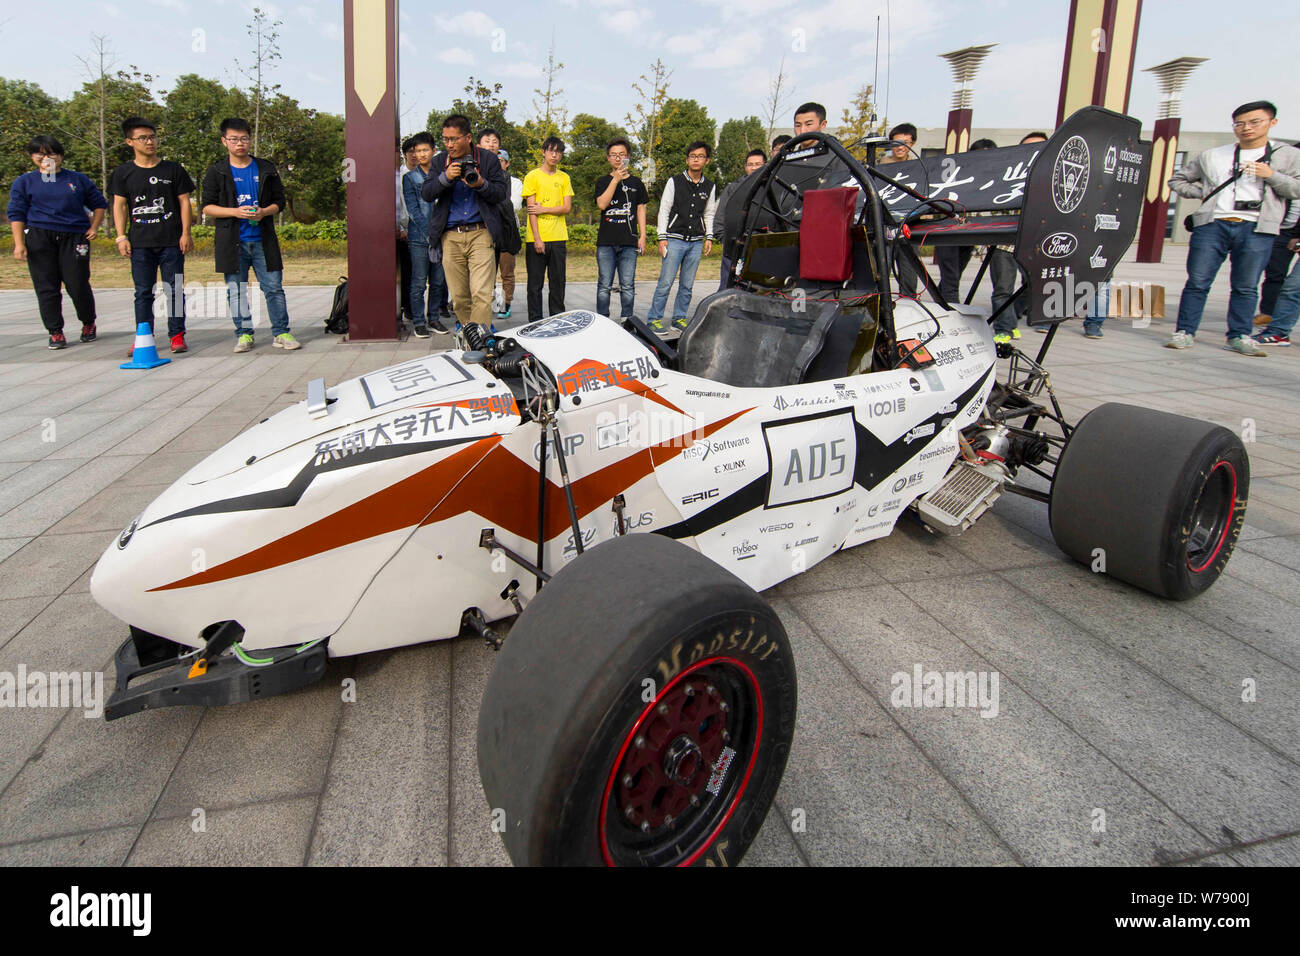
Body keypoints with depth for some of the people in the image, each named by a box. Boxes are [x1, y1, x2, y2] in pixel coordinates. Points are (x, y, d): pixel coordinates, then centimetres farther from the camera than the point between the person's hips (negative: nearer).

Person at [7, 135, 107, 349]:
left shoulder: (78, 180, 12)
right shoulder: (24, 182, 10)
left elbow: (99, 203, 21)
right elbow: (16, 214, 7)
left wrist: (94, 227, 7)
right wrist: (19, 243, -2)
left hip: (74, 237, -1)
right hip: (39, 238, 1)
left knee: (78, 286, -5)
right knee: (46, 288, 0)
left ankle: (88, 323, 19)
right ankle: (55, 332, 6)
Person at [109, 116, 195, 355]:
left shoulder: (173, 170, 6)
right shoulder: (123, 173, 8)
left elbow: (184, 202, 5)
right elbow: (119, 206, 8)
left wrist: (186, 233, -3)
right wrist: (121, 237, 0)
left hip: (171, 241, -1)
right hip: (140, 243, 1)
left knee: (175, 290, 0)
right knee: (143, 292, 4)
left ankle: (177, 335, 8)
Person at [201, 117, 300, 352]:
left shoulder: (266, 169, 9)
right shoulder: (216, 172, 5)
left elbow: (279, 201, 11)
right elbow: (207, 207, 3)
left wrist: (264, 212, -10)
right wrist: (235, 212, -13)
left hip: (262, 239, 1)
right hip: (232, 242, 0)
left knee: (274, 287, -1)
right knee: (236, 289, 3)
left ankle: (280, 332, 7)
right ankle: (243, 333, 13)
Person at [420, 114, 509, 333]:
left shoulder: (488, 159, 7)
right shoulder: (439, 161, 13)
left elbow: (502, 193, 5)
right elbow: (425, 194, 4)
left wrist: (481, 185, -14)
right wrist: (445, 178, -13)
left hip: (481, 234, -2)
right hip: (450, 237, 3)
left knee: (482, 294, -14)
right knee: (459, 297, 4)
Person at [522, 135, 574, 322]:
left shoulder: (564, 178, 13)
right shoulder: (532, 177, 3)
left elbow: (567, 208, 4)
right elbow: (531, 210, -4)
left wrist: (544, 209, -8)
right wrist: (537, 238, -12)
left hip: (558, 238, 3)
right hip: (537, 238, -3)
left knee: (558, 283, 6)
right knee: (535, 283, 0)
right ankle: (535, 322, 7)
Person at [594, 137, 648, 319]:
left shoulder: (636, 183, 14)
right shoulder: (603, 182, 10)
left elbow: (641, 210, 15)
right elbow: (602, 204, -7)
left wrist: (642, 236, 5)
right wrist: (616, 180, -11)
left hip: (629, 242, 1)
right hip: (606, 242, -1)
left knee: (628, 286, -1)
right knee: (604, 285, 1)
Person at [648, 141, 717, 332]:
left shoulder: (710, 186, 12)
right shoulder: (674, 182, 3)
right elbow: (664, 210, 2)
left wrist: (709, 237, 8)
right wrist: (662, 238, -6)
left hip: (696, 242, 3)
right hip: (675, 239, -3)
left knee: (687, 285, 5)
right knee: (666, 282, -9)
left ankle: (679, 318, 16)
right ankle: (654, 319, -3)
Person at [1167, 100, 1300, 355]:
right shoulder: (1211, 156, 17)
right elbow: (1177, 180, 24)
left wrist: (1273, 176, -7)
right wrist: (1201, 192, 8)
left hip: (1257, 229, 0)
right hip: (1212, 225, 0)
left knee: (1246, 287, 0)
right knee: (1197, 283, -5)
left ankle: (1240, 336, 6)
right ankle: (1184, 332, 0)